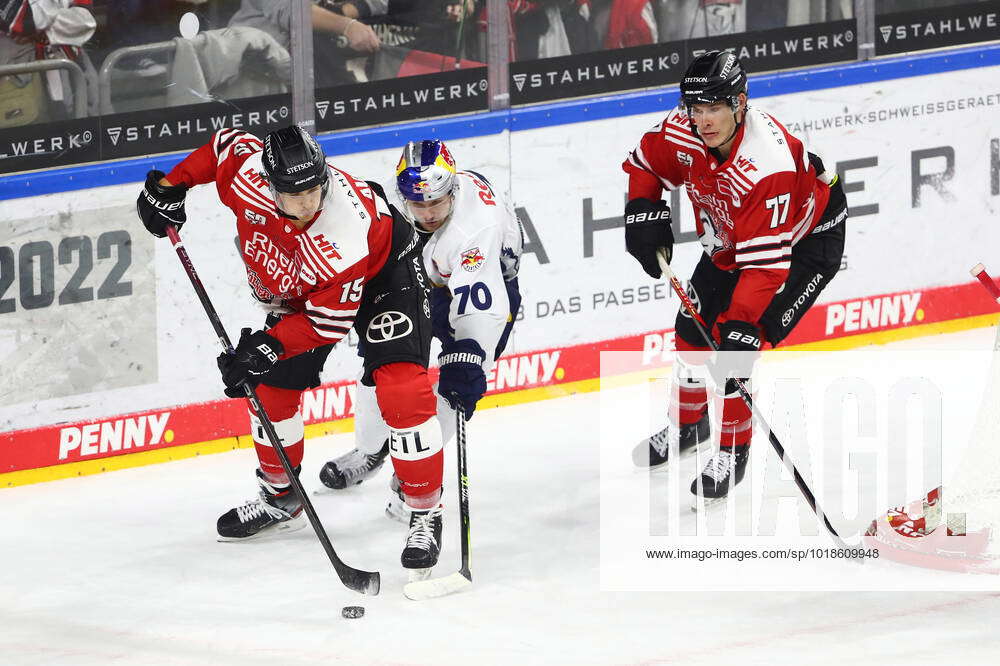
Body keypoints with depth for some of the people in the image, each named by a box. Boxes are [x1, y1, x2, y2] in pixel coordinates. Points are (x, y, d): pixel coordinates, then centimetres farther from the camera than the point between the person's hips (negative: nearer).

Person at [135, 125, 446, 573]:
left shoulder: (347, 236, -42)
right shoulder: (247, 175, -31)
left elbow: (329, 321, -31)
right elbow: (226, 144, -6)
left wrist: (272, 344, -38)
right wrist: (170, 186, -6)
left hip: (382, 273, -6)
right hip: (295, 288, 6)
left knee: (400, 391, -21)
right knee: (270, 385, 9)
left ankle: (425, 514, -9)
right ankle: (280, 499, 31)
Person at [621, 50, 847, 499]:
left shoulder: (768, 166, -41)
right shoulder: (682, 132, -22)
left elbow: (766, 261, -42)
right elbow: (644, 162, 3)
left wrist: (741, 328, -47)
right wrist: (644, 212, -11)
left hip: (806, 238, -8)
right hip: (729, 237, 8)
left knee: (736, 342, -18)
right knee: (693, 326, 10)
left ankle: (734, 451, -1)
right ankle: (687, 424, 35)